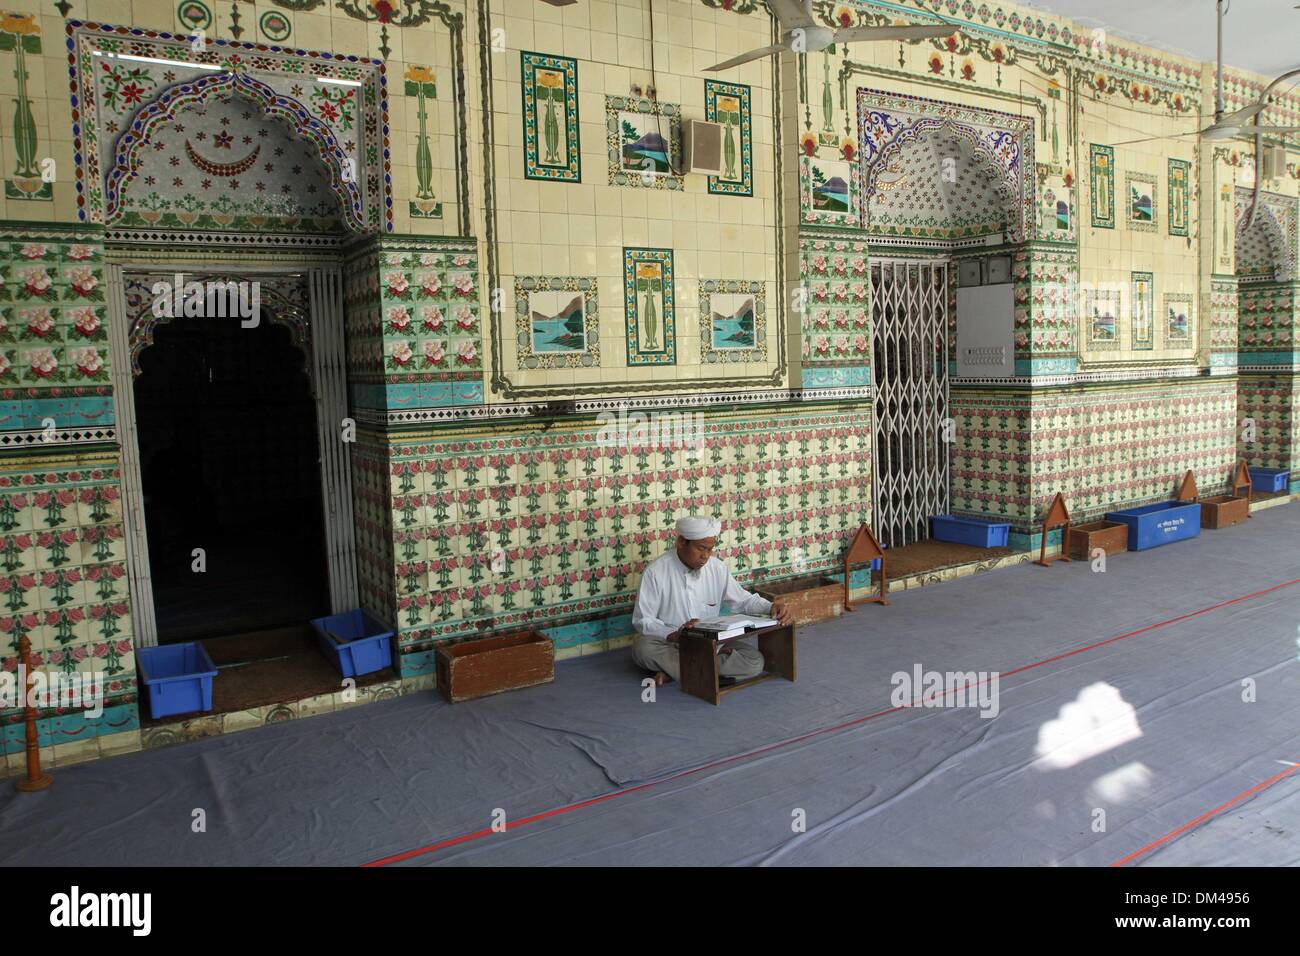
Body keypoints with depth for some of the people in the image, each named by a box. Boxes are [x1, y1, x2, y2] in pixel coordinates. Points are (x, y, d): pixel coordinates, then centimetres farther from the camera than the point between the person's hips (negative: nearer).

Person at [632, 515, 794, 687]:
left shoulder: (717, 568, -4)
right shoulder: (656, 572, -14)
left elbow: (744, 600, 6)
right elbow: (642, 621, -14)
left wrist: (771, 608, -15)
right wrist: (673, 634, -32)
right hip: (669, 644, -3)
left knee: (755, 661, -19)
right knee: (643, 647, -36)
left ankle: (672, 669, -16)